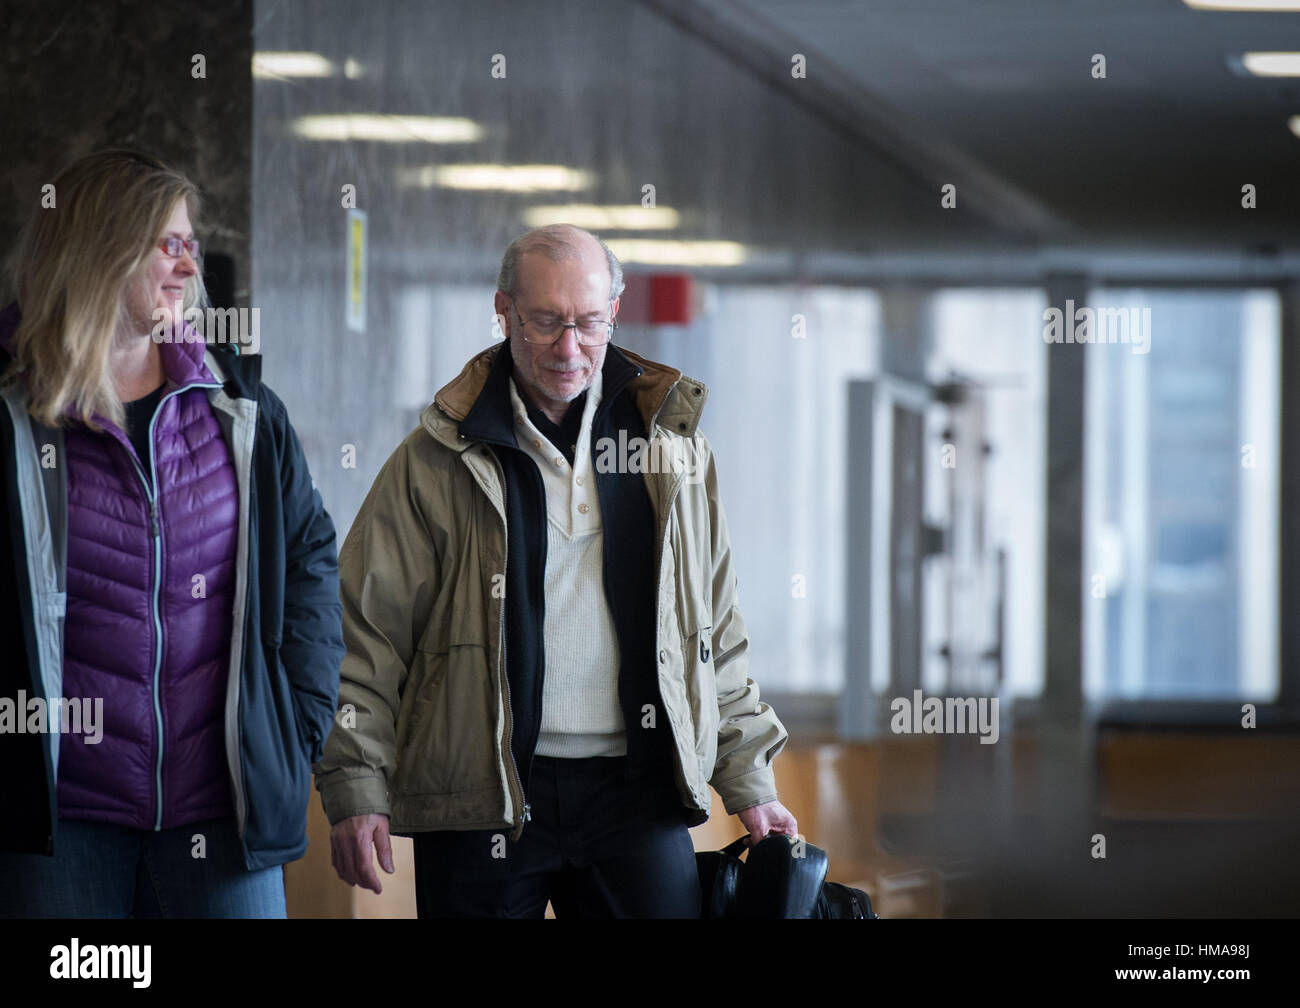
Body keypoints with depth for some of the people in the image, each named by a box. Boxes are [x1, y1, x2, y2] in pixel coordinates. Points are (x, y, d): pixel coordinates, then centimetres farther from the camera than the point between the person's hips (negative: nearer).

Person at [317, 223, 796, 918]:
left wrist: (748, 782, 12)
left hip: (636, 791, 2)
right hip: (482, 793, -2)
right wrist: (357, 789, -7)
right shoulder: (438, 460, 3)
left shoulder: (672, 447, 12)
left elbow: (718, 637, 17)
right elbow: (369, 634, 1)